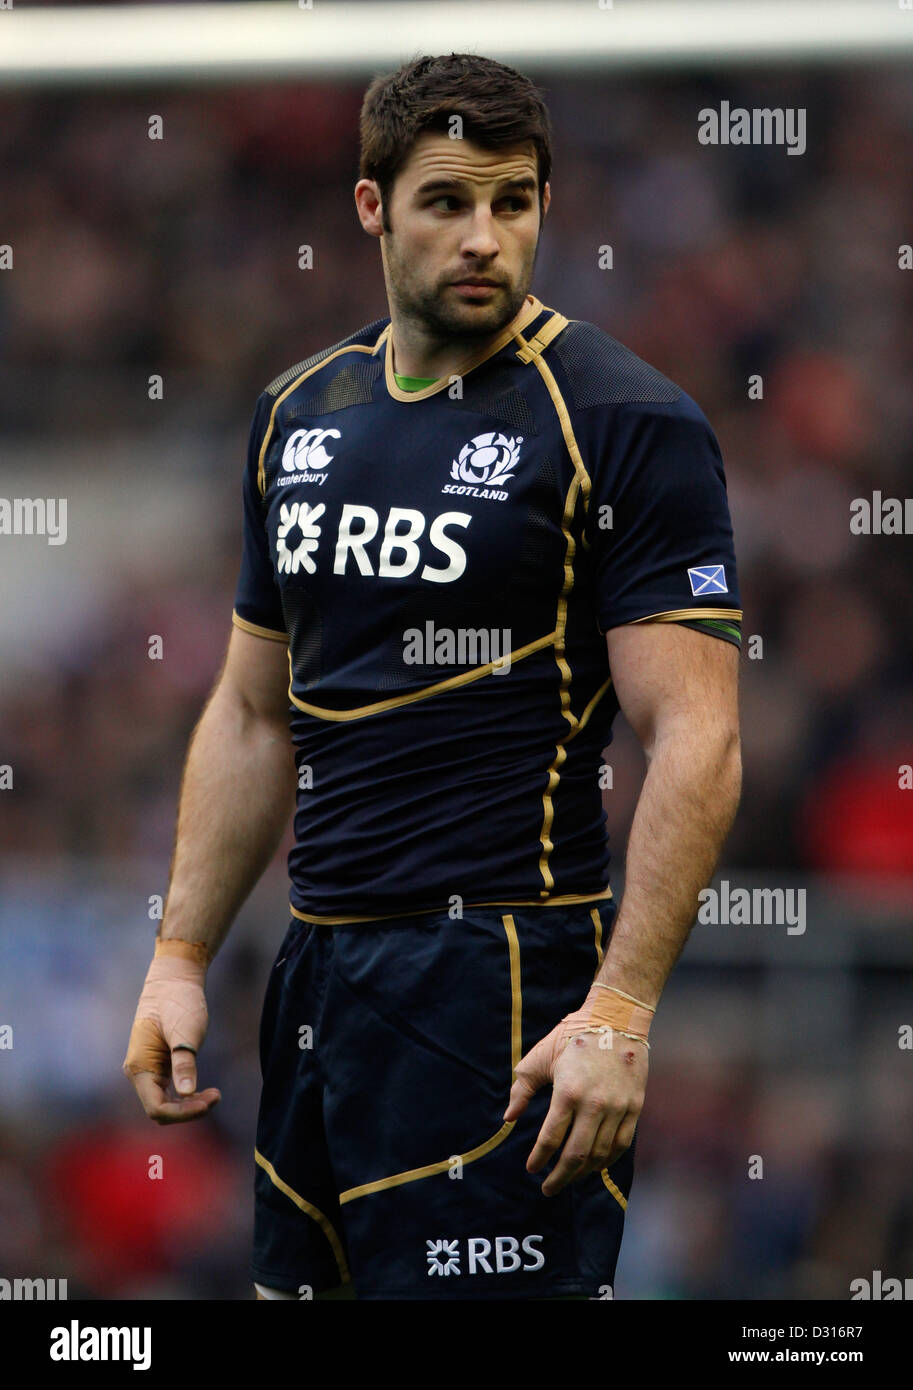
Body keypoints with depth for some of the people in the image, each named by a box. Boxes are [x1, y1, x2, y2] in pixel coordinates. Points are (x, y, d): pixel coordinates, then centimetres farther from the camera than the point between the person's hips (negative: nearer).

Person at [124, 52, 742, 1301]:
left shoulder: (625, 424, -9)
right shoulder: (300, 416, 12)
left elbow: (695, 741, -14)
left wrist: (621, 1012, -22)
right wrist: (181, 957, 12)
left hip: (504, 981, -7)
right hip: (320, 970, 7)